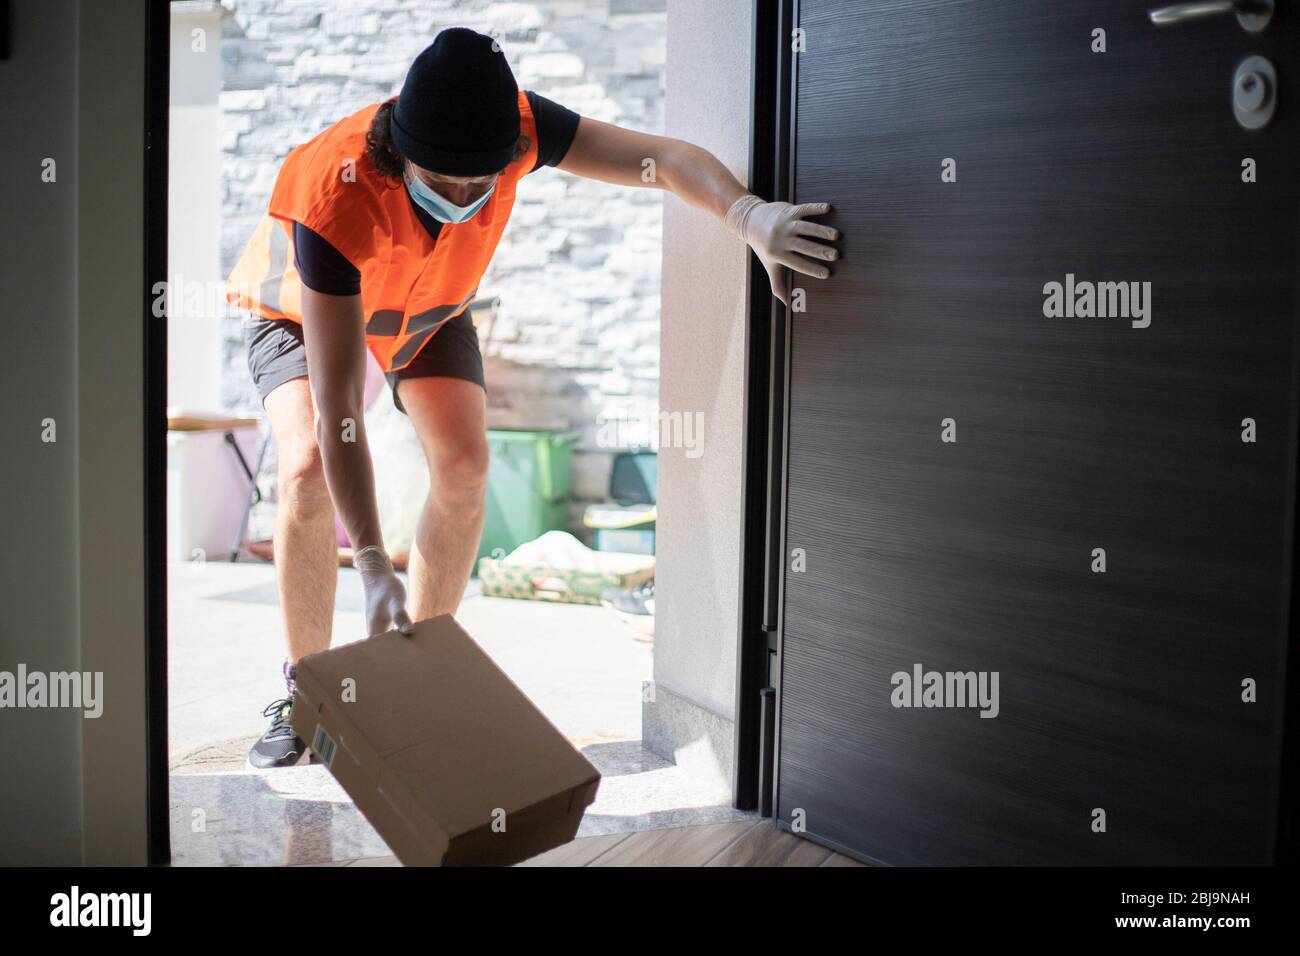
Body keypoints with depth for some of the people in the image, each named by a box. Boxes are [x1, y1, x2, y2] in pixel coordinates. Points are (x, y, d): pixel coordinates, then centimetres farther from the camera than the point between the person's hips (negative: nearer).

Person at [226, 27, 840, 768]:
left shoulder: (510, 126, -36)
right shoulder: (332, 201, -45)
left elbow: (662, 157, -33)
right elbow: (337, 407, -45)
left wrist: (751, 216, -54)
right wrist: (374, 568, -49)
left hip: (430, 303, 4)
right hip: (302, 307, -3)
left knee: (464, 464, -14)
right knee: (308, 470, -26)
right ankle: (307, 688, -8)